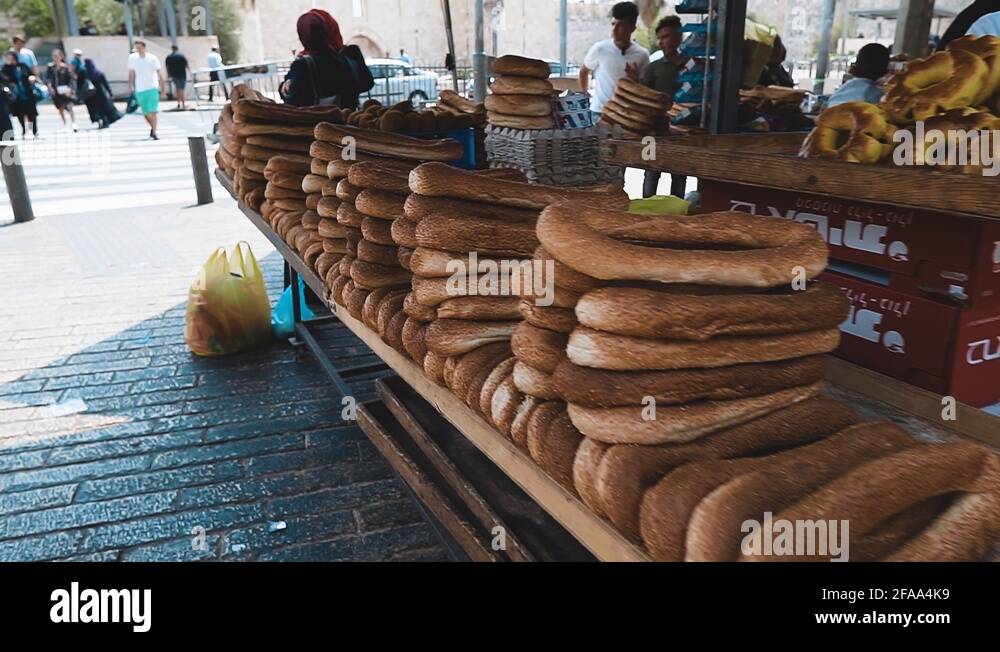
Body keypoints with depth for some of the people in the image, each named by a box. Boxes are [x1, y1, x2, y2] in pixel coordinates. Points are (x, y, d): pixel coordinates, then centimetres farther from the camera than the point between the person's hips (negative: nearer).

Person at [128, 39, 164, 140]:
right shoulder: (132, 58, 2)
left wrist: (161, 86, -1)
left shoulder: (152, 58, -4)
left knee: (152, 111, -12)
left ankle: (154, 132, -11)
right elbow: (131, 73, 12)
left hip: (152, 88, -3)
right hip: (139, 89, 3)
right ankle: (152, 128, 32)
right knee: (145, 113, 8)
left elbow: (159, 73, 2)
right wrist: (130, 86, 11)